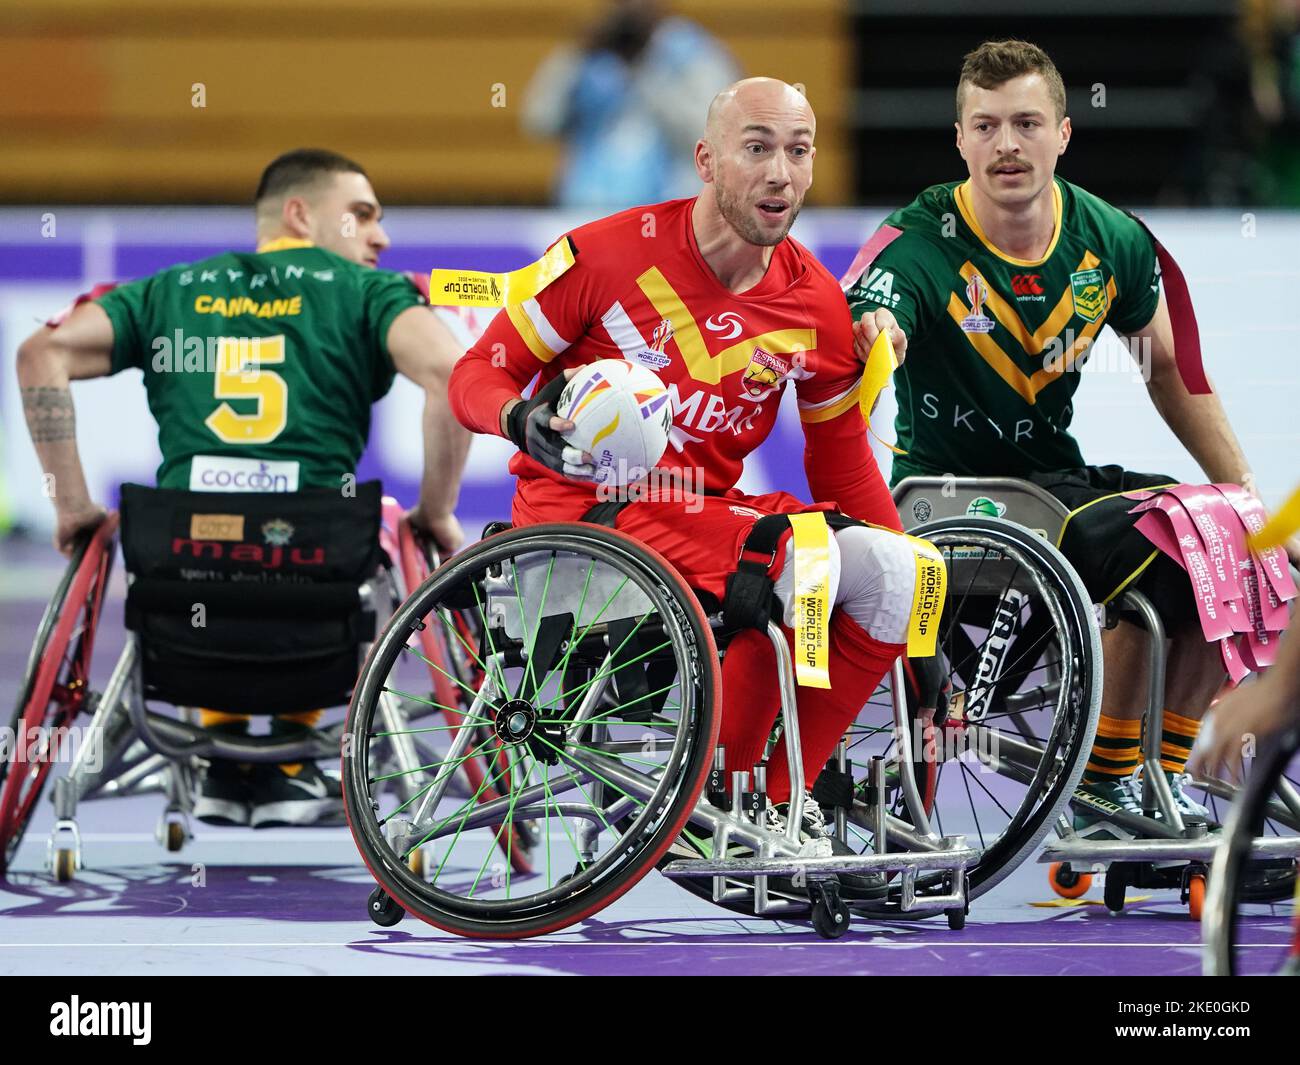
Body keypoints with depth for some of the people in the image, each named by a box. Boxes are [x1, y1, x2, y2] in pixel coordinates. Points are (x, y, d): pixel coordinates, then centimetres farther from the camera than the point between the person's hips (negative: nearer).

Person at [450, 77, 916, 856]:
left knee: (891, 573, -15)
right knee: (796, 569, -30)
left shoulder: (815, 306, 4)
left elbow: (841, 456, 15)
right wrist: (526, 422, -24)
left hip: (702, 513, 6)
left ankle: (784, 796, -2)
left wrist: (913, 579, 6)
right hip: (583, 510, -6)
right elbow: (478, 375, -1)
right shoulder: (611, 255, -8)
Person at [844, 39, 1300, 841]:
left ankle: (1165, 777, 2)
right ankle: (1105, 792, -13)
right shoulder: (919, 247, -18)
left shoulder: (1112, 242, -1)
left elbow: (1170, 370, 14)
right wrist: (867, 343, -59)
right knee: (1154, 553, -28)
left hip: (1059, 481, 6)